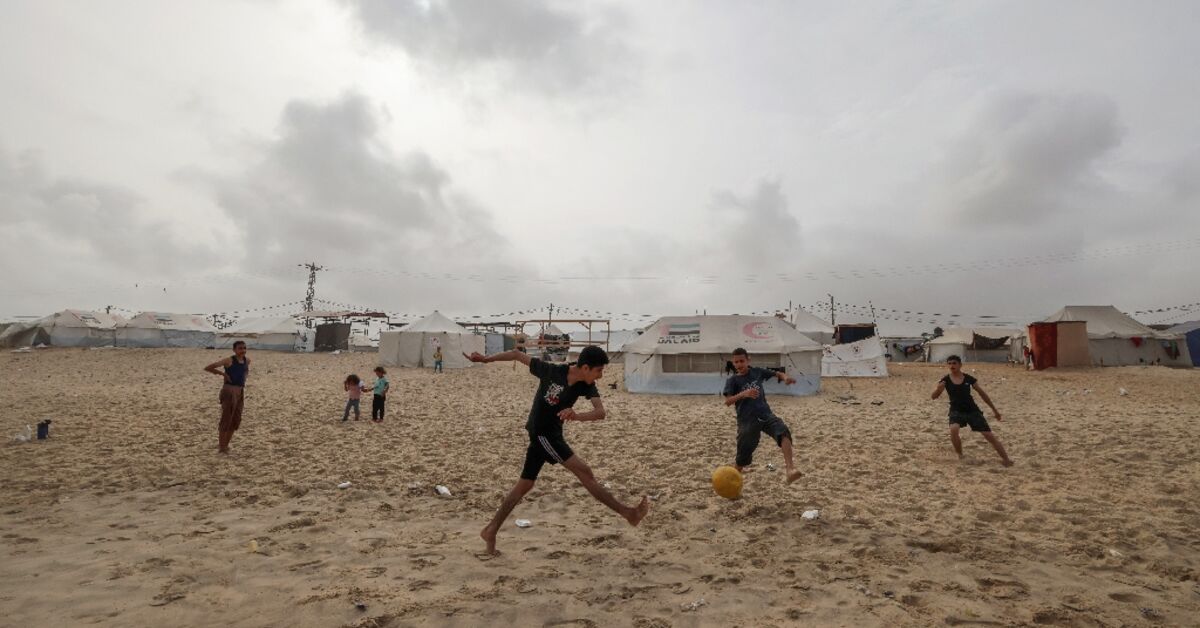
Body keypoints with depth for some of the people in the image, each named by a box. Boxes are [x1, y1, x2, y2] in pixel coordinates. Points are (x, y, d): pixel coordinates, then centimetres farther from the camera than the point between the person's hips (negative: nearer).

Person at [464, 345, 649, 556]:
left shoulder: (586, 385, -8)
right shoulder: (551, 371, -21)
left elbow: (600, 412, -21)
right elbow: (517, 354, -10)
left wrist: (576, 416, -41)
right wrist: (485, 359, -6)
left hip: (551, 434, 7)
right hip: (542, 434, -7)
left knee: (525, 484, 15)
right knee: (584, 472, -9)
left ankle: (491, 530, 26)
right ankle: (627, 512, -3)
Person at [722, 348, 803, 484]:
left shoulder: (757, 372, 8)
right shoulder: (732, 380, -2)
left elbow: (776, 374, 16)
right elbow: (727, 401, -15)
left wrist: (786, 377, -7)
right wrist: (743, 393, -31)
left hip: (766, 414, 3)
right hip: (747, 421, -2)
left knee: (783, 432, -28)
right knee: (743, 456, 5)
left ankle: (790, 470, -38)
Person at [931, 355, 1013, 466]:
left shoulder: (969, 379, -4)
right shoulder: (945, 380, -7)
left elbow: (982, 394, 8)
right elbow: (934, 396, -13)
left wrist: (994, 409, 12)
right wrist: (939, 388, -35)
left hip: (972, 410, 1)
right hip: (956, 411, -1)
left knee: (989, 435, 0)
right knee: (953, 430, -28)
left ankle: (1006, 459, 15)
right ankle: (960, 455, -4)